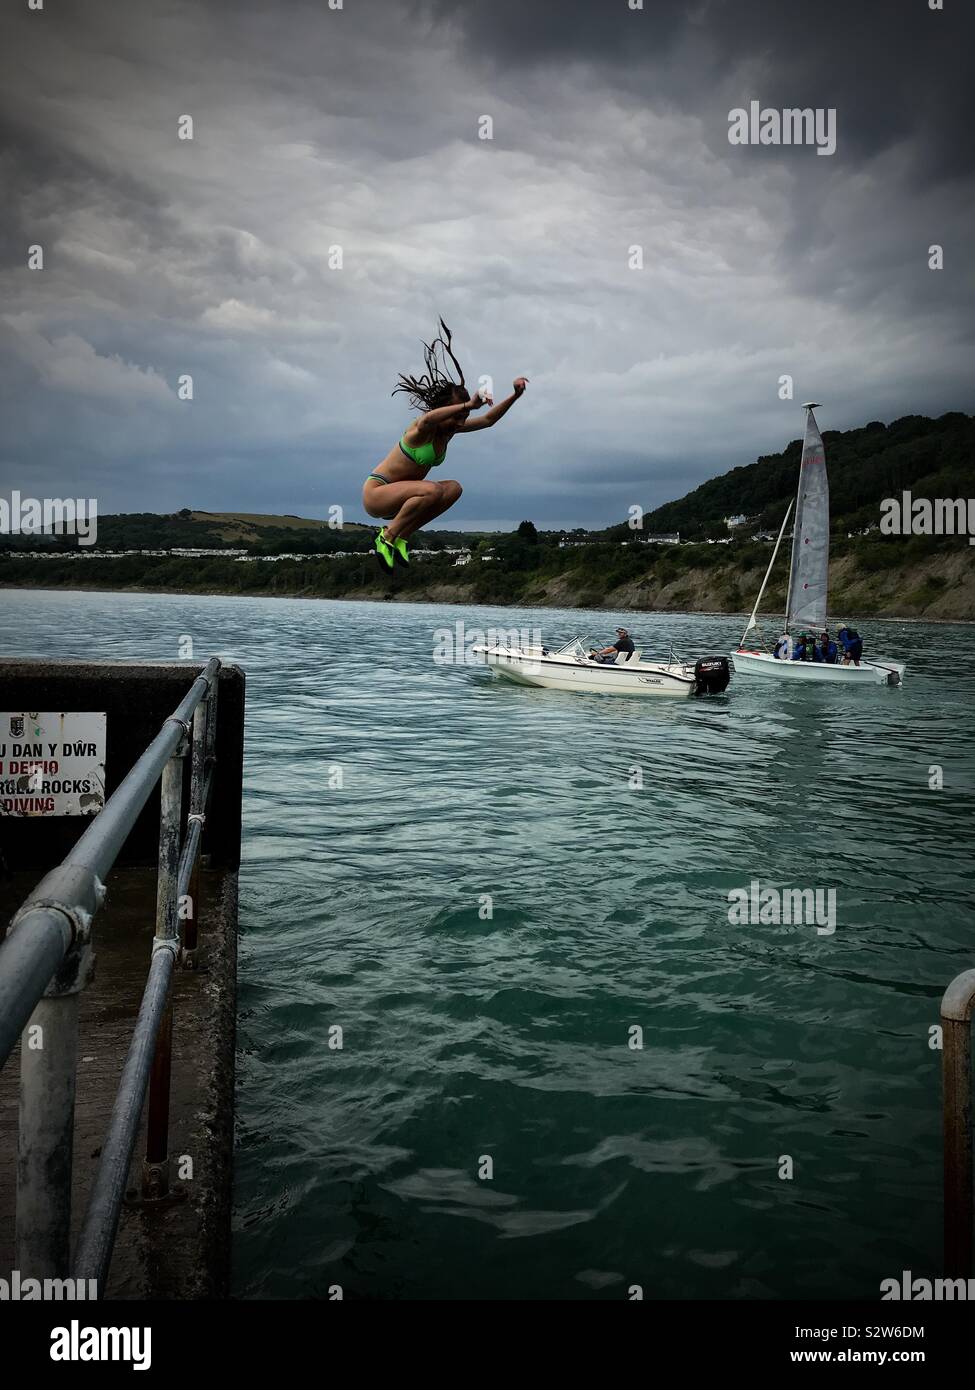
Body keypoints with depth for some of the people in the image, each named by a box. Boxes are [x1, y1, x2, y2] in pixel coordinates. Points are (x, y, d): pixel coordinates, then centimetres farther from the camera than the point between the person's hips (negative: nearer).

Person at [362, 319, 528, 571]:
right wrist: (467, 405, -57)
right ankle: (387, 536, -17)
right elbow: (427, 420, -49)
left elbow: (488, 420, 7)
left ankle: (402, 536, -4)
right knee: (433, 489, -31)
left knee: (454, 488, -6)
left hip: (399, 495, 9)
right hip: (376, 492, -8)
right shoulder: (422, 429, -22)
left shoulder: (450, 430, 3)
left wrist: (515, 396, -5)